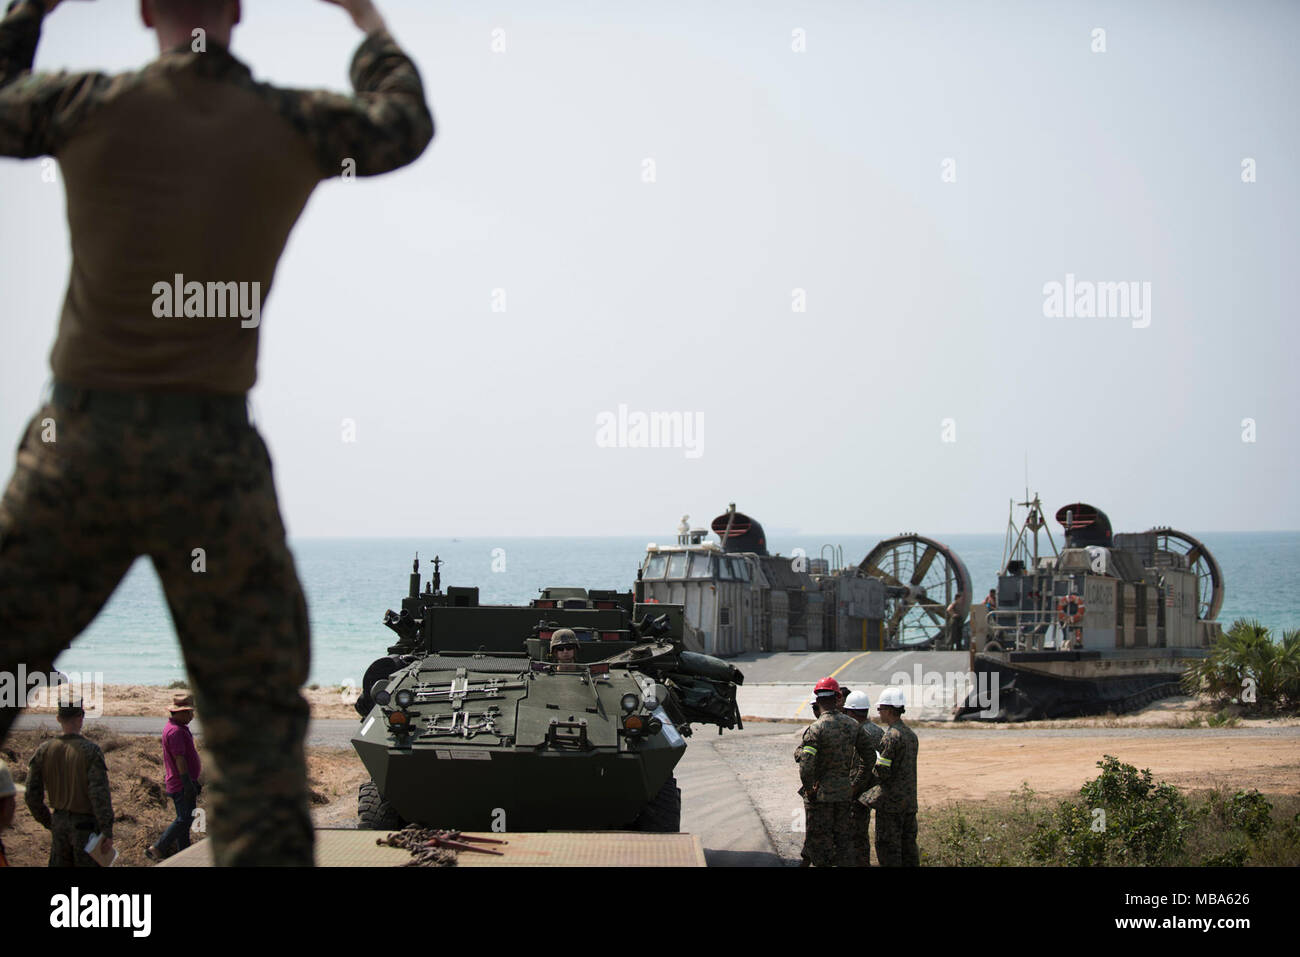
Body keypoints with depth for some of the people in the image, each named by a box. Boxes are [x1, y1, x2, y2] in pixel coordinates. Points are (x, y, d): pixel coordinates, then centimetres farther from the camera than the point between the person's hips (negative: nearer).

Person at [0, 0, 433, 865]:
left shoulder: (91, 108, -3)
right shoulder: (291, 127, -1)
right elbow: (404, 125, 20)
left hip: (81, 440, 1)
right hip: (210, 453, -1)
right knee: (257, 715, 7)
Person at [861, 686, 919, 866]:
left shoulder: (891, 737, -17)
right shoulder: (911, 734, 11)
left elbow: (882, 772, -19)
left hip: (890, 801, -8)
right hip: (910, 800, 8)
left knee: (887, 846, -3)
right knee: (908, 844, 12)